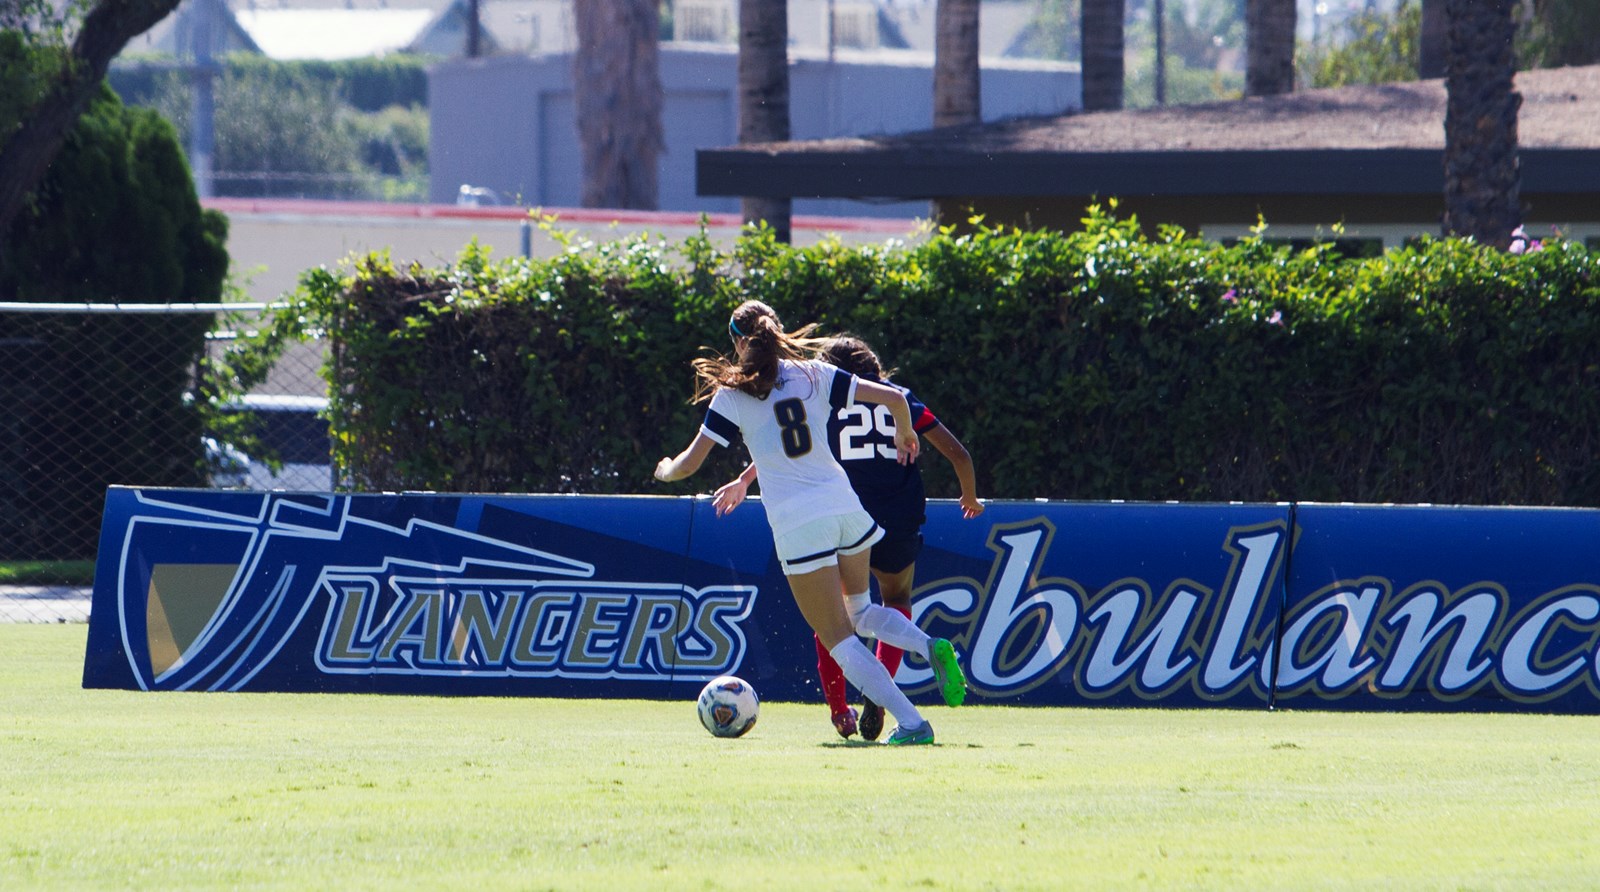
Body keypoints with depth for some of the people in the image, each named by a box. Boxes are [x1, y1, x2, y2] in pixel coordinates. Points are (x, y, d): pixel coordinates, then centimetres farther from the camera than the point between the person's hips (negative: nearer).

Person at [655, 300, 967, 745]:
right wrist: (904, 434, 25)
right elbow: (893, 398, 4)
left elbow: (689, 463, 1)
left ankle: (911, 723, -13)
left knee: (840, 641, 1)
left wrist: (665, 470, 25)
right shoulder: (813, 374, 8)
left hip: (797, 525, -4)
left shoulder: (731, 395, 0)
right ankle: (931, 647, -3)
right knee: (860, 613, 25)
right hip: (843, 505, 4)